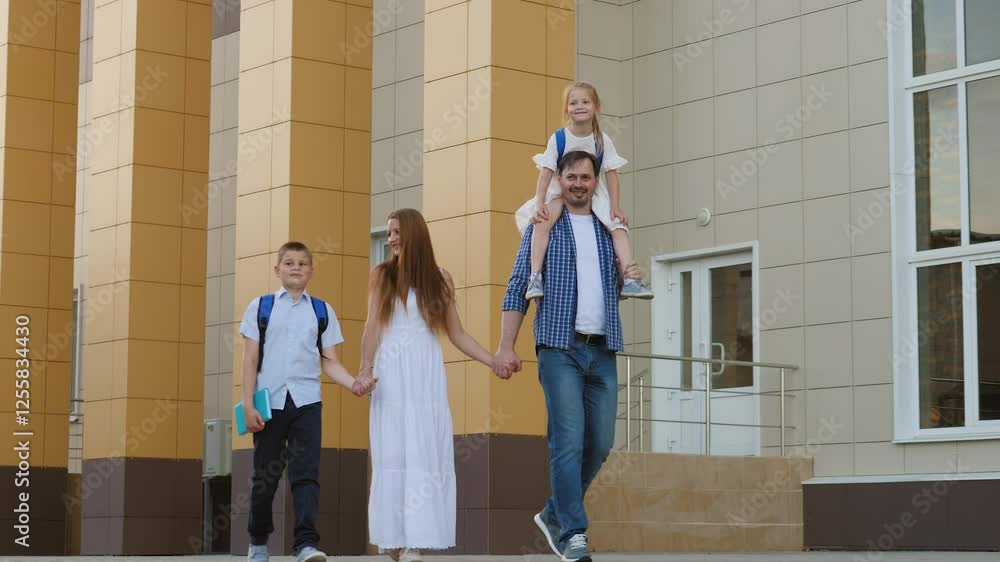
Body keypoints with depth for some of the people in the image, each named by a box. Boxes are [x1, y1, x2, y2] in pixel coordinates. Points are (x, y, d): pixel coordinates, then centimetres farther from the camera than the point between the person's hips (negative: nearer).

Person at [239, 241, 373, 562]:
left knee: (305, 474, -10)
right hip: (269, 403, 0)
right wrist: (248, 405, -4)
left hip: (306, 403, 0)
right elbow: (250, 360, 3)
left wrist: (353, 383, -12)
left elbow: (329, 362, 7)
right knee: (265, 476, 7)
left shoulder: (322, 312, 9)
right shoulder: (260, 307, 6)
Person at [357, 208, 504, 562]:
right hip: (393, 374, -2)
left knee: (427, 452, -4)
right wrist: (365, 368, -14)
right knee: (394, 450, -5)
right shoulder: (382, 275, 6)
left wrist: (495, 362, 4)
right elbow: (372, 327, -1)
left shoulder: (440, 279, 10)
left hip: (428, 375, 2)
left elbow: (457, 334, 12)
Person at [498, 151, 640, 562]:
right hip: (560, 347, -4)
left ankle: (555, 514, 21)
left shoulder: (610, 232, 16)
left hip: (603, 351, 5)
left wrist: (629, 279, 4)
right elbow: (518, 289, 1)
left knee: (600, 444, 4)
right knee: (569, 441, -12)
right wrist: (506, 346, -7)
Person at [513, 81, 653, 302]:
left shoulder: (603, 141, -7)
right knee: (542, 221, -29)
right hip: (560, 192, -2)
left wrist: (615, 207, -14)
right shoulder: (558, 138, -12)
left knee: (618, 225, -18)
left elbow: (611, 174, -6)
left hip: (594, 193, 2)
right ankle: (535, 276, -29)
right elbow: (546, 172, -15)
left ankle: (629, 280, -19)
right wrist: (540, 203, -25)